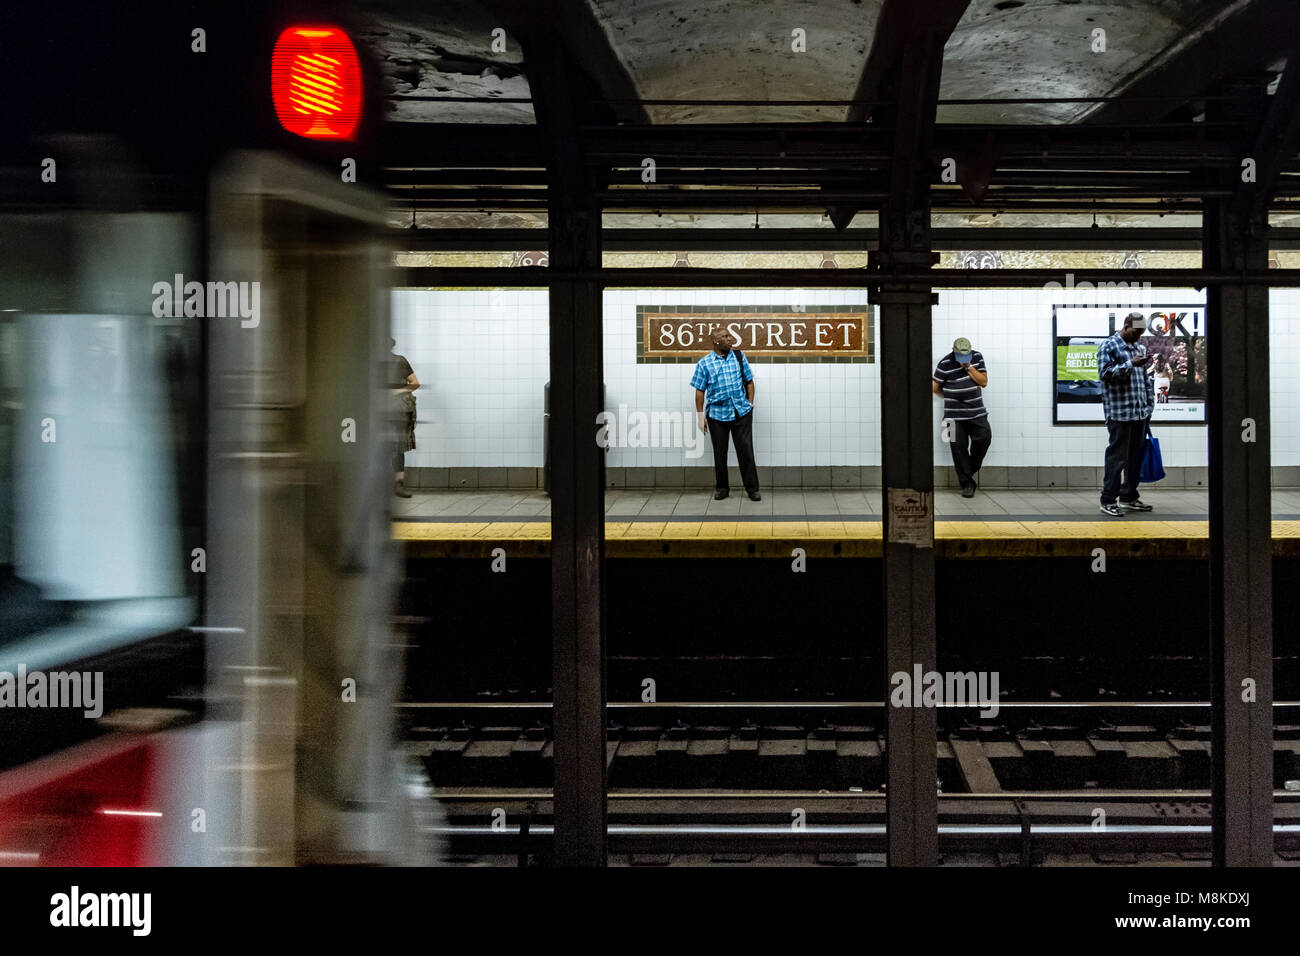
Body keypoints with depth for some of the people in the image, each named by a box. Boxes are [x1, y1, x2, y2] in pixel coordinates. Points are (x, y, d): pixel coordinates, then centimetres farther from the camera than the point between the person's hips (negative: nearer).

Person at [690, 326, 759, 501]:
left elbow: (749, 381, 11)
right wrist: (700, 415, -1)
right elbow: (700, 391, 2)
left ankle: (752, 488, 8)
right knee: (719, 453, 7)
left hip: (742, 413, 1)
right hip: (717, 414, -1)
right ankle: (722, 488, 21)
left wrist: (750, 403, 3)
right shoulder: (704, 364, 0)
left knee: (746, 450, 0)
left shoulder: (739, 356, 6)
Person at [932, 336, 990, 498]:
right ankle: (967, 484, 2)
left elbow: (984, 381, -1)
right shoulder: (945, 364, -9)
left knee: (984, 438, -12)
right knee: (959, 447, -4)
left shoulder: (977, 358, 3)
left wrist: (969, 367, -12)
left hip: (977, 412, 3)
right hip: (955, 414, -3)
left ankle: (971, 468, 13)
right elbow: (934, 387, -1)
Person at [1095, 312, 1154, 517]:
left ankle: (1129, 497, 21)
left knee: (1136, 456, 11)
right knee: (1117, 457, -7)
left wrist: (1149, 405, 18)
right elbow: (1104, 373, -16)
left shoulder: (1139, 348, 19)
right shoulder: (1108, 346, -4)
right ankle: (1108, 501, -3)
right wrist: (1130, 364, -22)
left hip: (1140, 413, 8)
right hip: (1119, 413, -8)